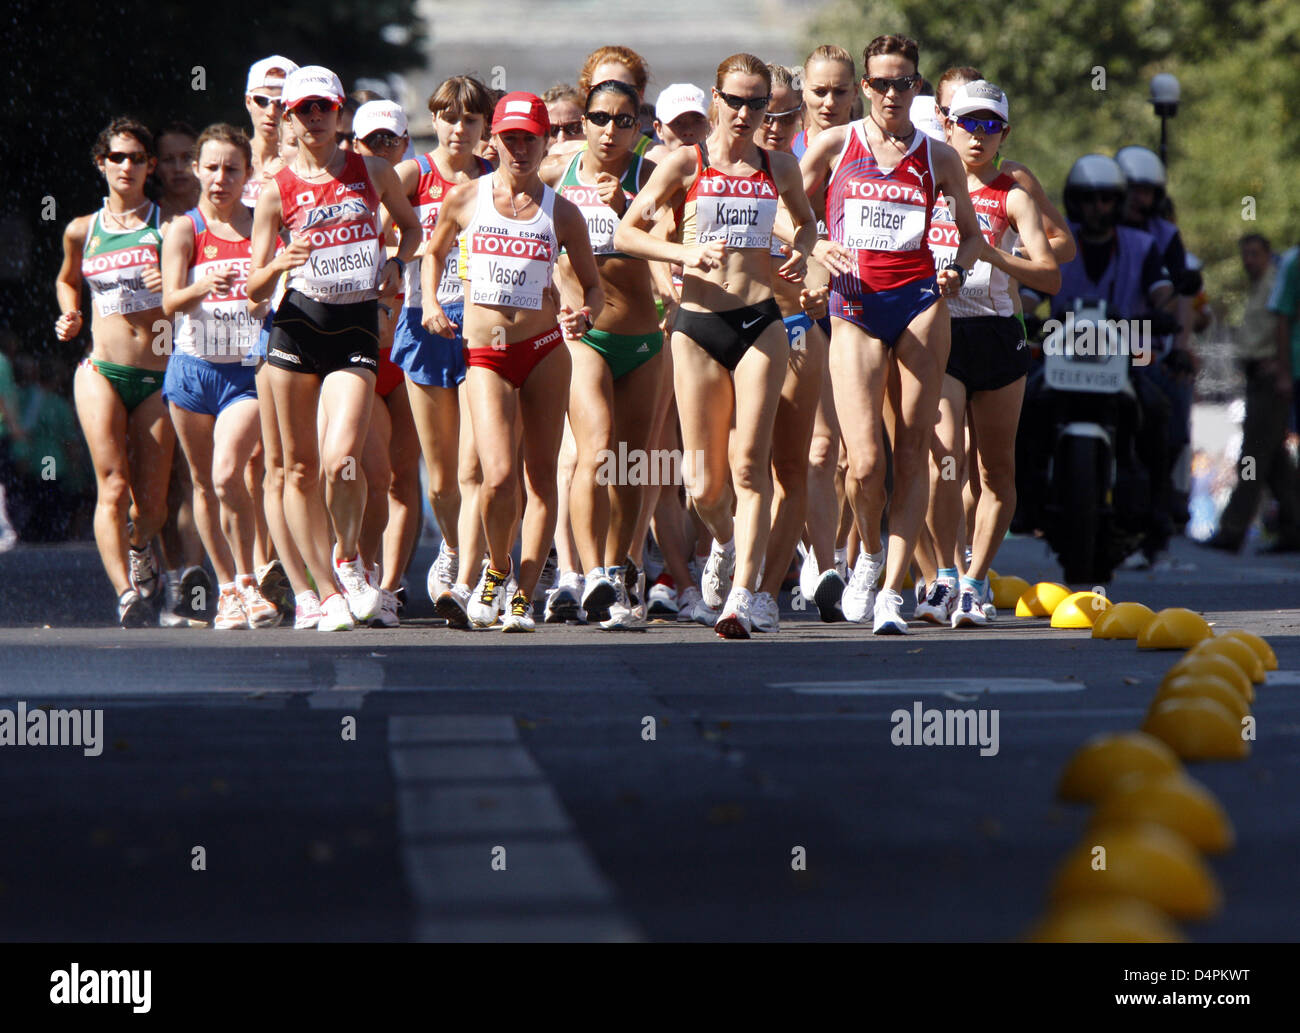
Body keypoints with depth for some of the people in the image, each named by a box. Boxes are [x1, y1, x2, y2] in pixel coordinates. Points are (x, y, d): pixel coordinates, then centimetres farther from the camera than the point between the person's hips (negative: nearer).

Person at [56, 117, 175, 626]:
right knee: (113, 486, -19)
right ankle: (125, 591, -29)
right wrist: (70, 317, 11)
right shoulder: (82, 231, 11)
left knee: (151, 503, 2)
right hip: (101, 370, 1)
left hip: (157, 376, -1)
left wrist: (173, 290, -16)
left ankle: (139, 548, 37)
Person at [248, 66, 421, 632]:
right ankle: (328, 592, 13)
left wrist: (395, 263, 4)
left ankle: (348, 557, 10)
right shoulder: (277, 191, 3)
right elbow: (255, 288, 3)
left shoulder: (374, 172, 6)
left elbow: (411, 226, 24)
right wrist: (281, 263, -17)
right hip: (297, 325, 1)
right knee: (300, 468, 2)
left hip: (357, 329, -1)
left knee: (339, 461, -18)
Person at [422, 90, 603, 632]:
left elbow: (594, 286, 9)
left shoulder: (562, 212, 3)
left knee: (540, 475, 0)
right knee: (499, 476, -15)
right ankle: (497, 568, 13)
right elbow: (434, 252, 22)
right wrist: (429, 303, 5)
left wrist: (586, 316, -12)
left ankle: (525, 595, 7)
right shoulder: (464, 198, 4)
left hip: (545, 348, 1)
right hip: (485, 353, -1)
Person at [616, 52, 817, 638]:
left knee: (749, 464, -12)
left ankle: (741, 596, -12)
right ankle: (726, 544, 35)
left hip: (760, 322, 1)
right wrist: (686, 252, -13)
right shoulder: (686, 164, 3)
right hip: (698, 325, -1)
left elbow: (806, 220, 30)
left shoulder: (779, 168, 11)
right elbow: (625, 234, 2)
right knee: (703, 484, 2)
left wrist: (801, 252, 8)